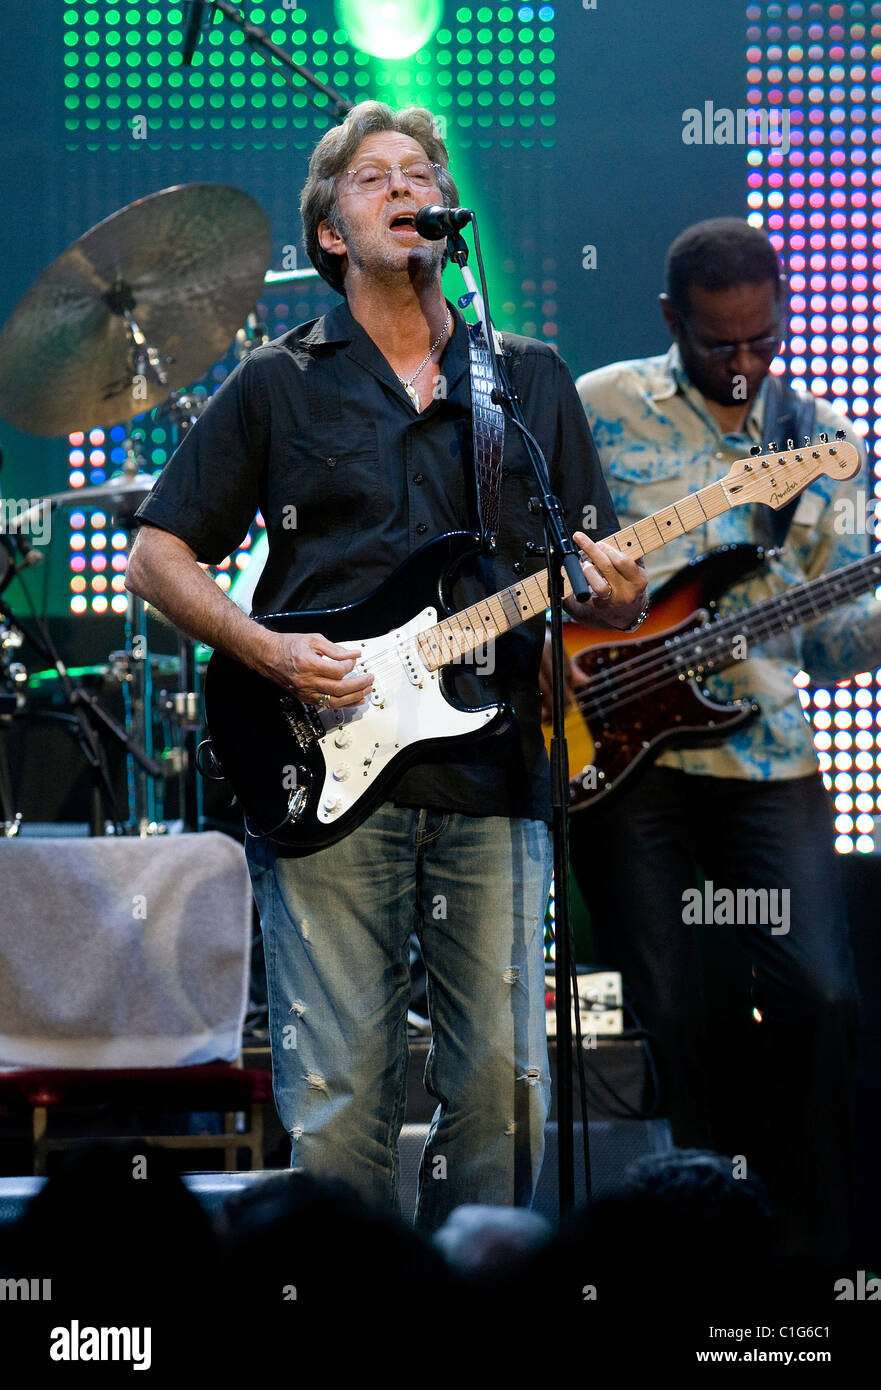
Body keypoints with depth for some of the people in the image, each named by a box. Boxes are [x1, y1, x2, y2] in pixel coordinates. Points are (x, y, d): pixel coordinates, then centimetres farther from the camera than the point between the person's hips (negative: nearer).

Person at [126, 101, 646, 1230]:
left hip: (495, 782, 2)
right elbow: (158, 556, 7)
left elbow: (596, 573, 18)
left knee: (503, 1084, 0)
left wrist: (612, 596, -7)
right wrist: (268, 652, -9)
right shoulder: (278, 386, 8)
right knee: (338, 1095, -5)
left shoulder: (531, 382, 16)